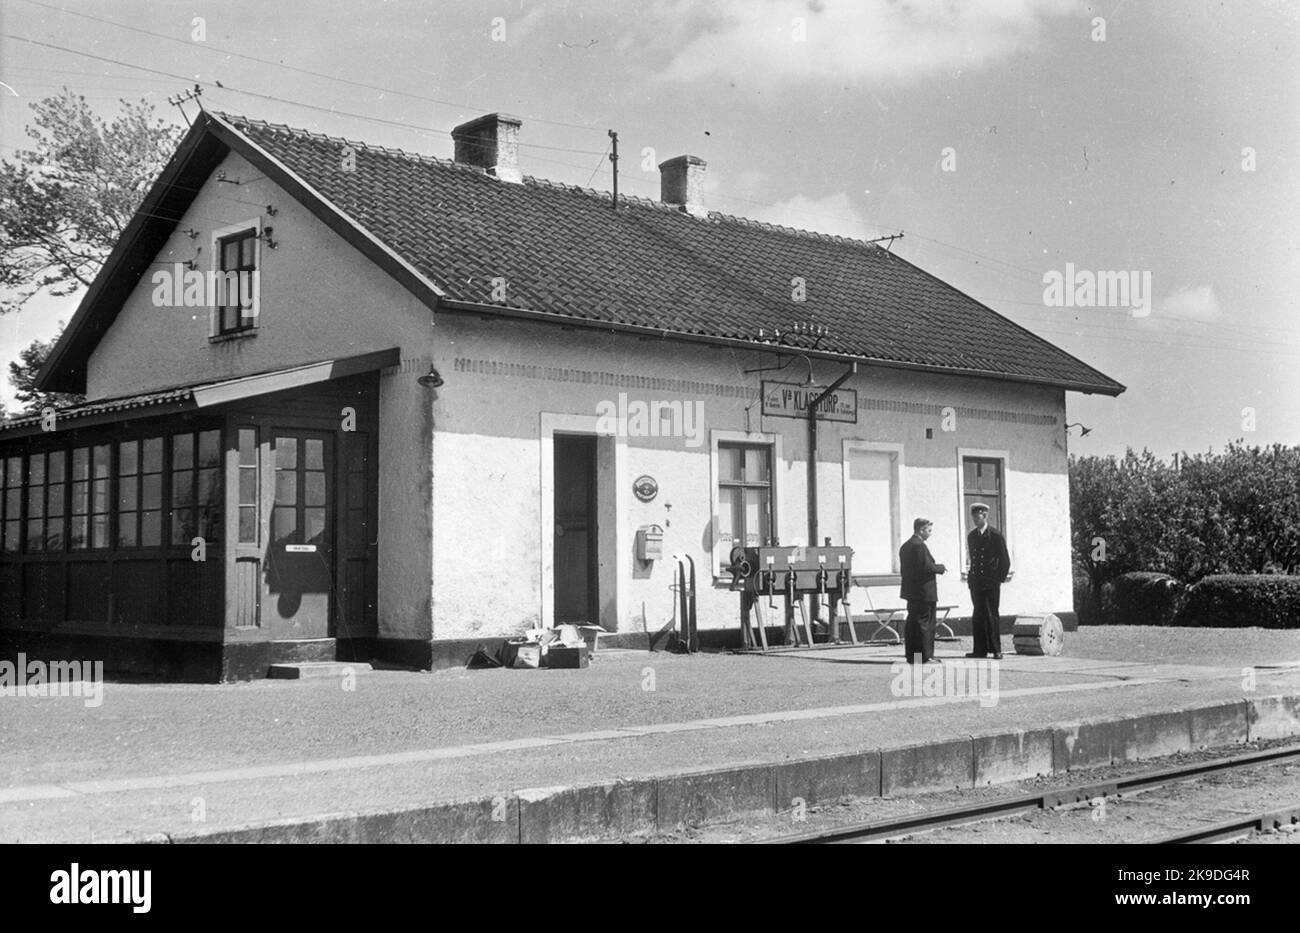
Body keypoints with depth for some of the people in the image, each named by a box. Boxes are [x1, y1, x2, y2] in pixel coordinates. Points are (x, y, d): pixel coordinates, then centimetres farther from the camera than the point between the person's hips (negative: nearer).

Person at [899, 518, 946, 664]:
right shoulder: (919, 545, -16)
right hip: (924, 591, -9)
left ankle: (912, 656, 12)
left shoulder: (905, 546, 13)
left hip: (910, 590, 9)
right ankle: (925, 656, -3)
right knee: (926, 623, -4)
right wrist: (941, 567, -5)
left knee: (912, 624, 10)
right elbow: (927, 567, -21)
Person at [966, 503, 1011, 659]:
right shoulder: (971, 535, 12)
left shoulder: (995, 535, -5)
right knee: (978, 616, 5)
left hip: (991, 582, -5)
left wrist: (1001, 578, -3)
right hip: (975, 581, 5)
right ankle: (980, 649, 8)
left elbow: (1005, 560, -2)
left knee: (991, 615, -4)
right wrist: (971, 577, 11)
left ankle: (996, 650, 2)